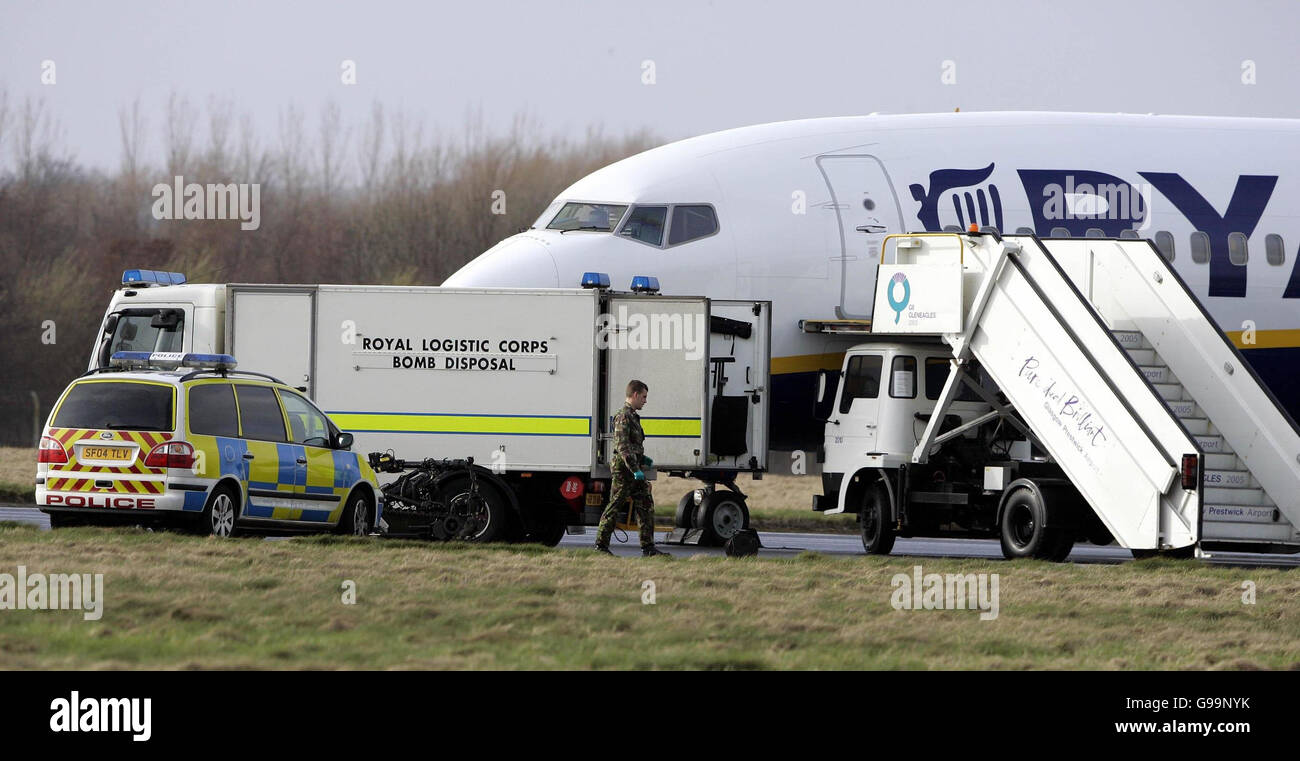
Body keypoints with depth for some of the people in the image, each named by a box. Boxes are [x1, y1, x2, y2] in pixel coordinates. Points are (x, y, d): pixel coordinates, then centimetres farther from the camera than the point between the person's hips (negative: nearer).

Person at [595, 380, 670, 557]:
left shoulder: (633, 416, 18)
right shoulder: (623, 416, -14)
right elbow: (622, 446, -22)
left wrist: (643, 459, 22)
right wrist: (635, 469, -25)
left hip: (634, 468, 10)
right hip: (624, 469, -10)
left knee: (646, 506, 6)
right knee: (615, 506, -3)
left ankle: (648, 547, 6)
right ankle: (601, 544, 3)